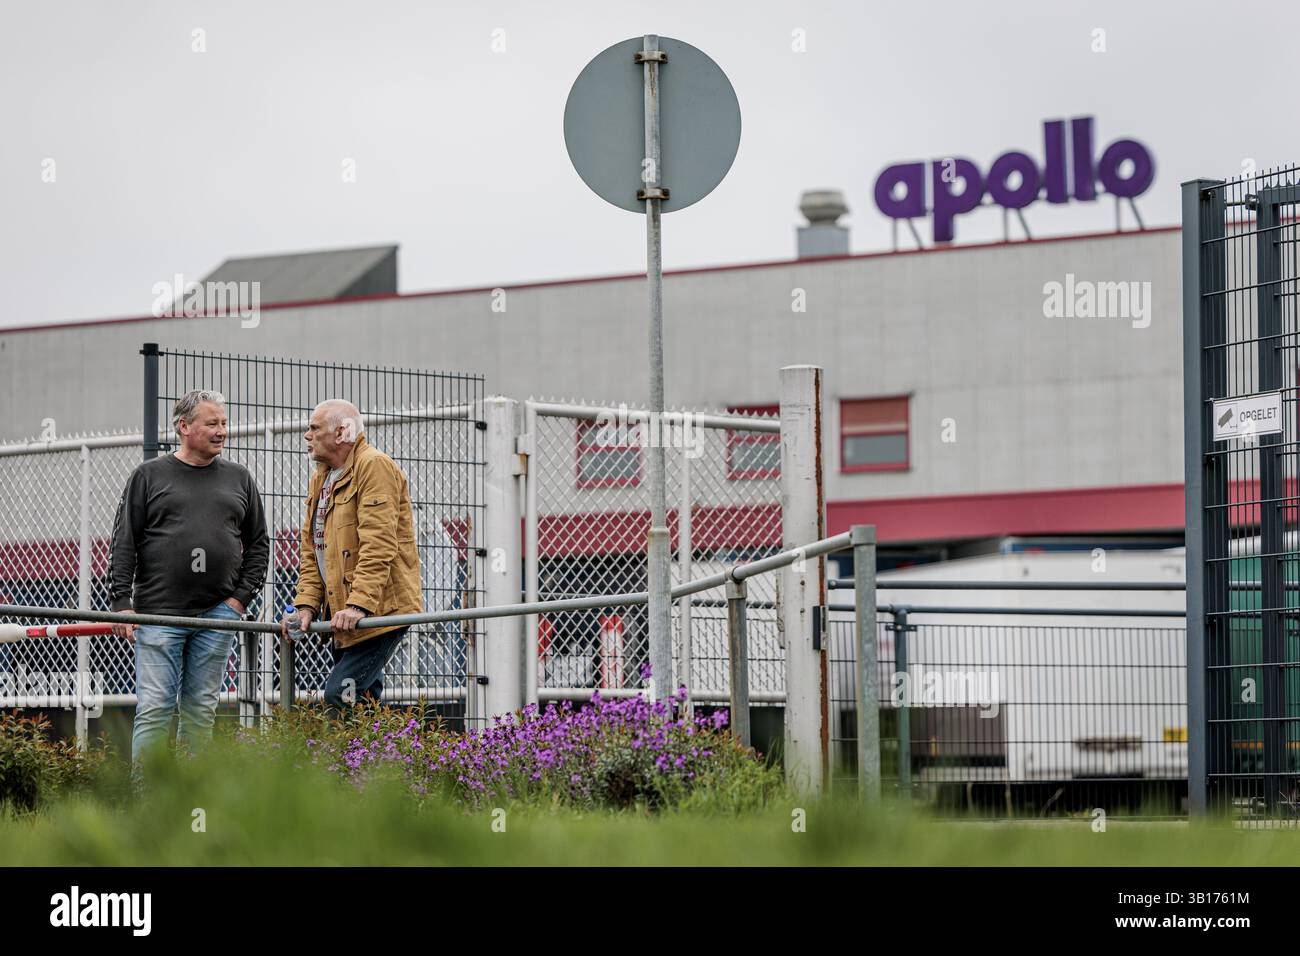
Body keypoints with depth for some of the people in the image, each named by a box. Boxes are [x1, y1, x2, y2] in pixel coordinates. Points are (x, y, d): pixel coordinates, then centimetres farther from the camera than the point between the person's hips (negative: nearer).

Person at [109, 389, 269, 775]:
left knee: (201, 709, 5)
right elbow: (123, 545, 2)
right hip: (159, 612, -3)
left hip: (218, 613, 3)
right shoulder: (149, 476, 4)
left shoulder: (239, 479, 13)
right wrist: (122, 604, -6)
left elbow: (258, 544, 17)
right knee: (154, 708, -8)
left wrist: (241, 596, 5)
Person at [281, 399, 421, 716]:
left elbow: (378, 545, -20)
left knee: (340, 694, -19)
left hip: (380, 608, -9)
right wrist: (306, 605, 4)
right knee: (363, 697, 9)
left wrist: (359, 605, -26)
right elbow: (311, 550, 18)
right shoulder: (320, 479, 19)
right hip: (342, 614, 9)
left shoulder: (374, 467, -10)